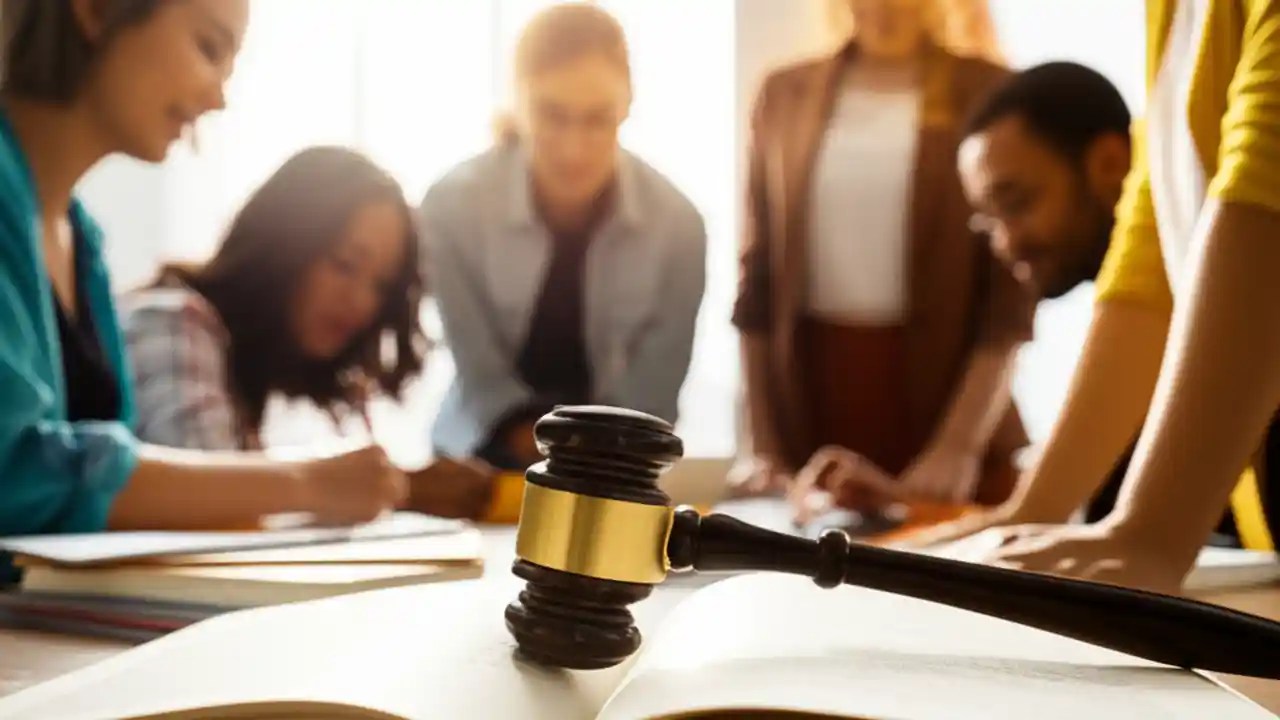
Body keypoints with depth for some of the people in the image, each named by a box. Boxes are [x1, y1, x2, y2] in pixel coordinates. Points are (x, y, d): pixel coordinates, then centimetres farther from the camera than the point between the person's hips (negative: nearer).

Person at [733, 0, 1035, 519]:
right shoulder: (785, 95, 8)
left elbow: (1012, 288, -5)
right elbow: (758, 278, 8)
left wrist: (959, 445, -13)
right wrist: (762, 443, 3)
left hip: (945, 398, -2)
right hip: (807, 412, 2)